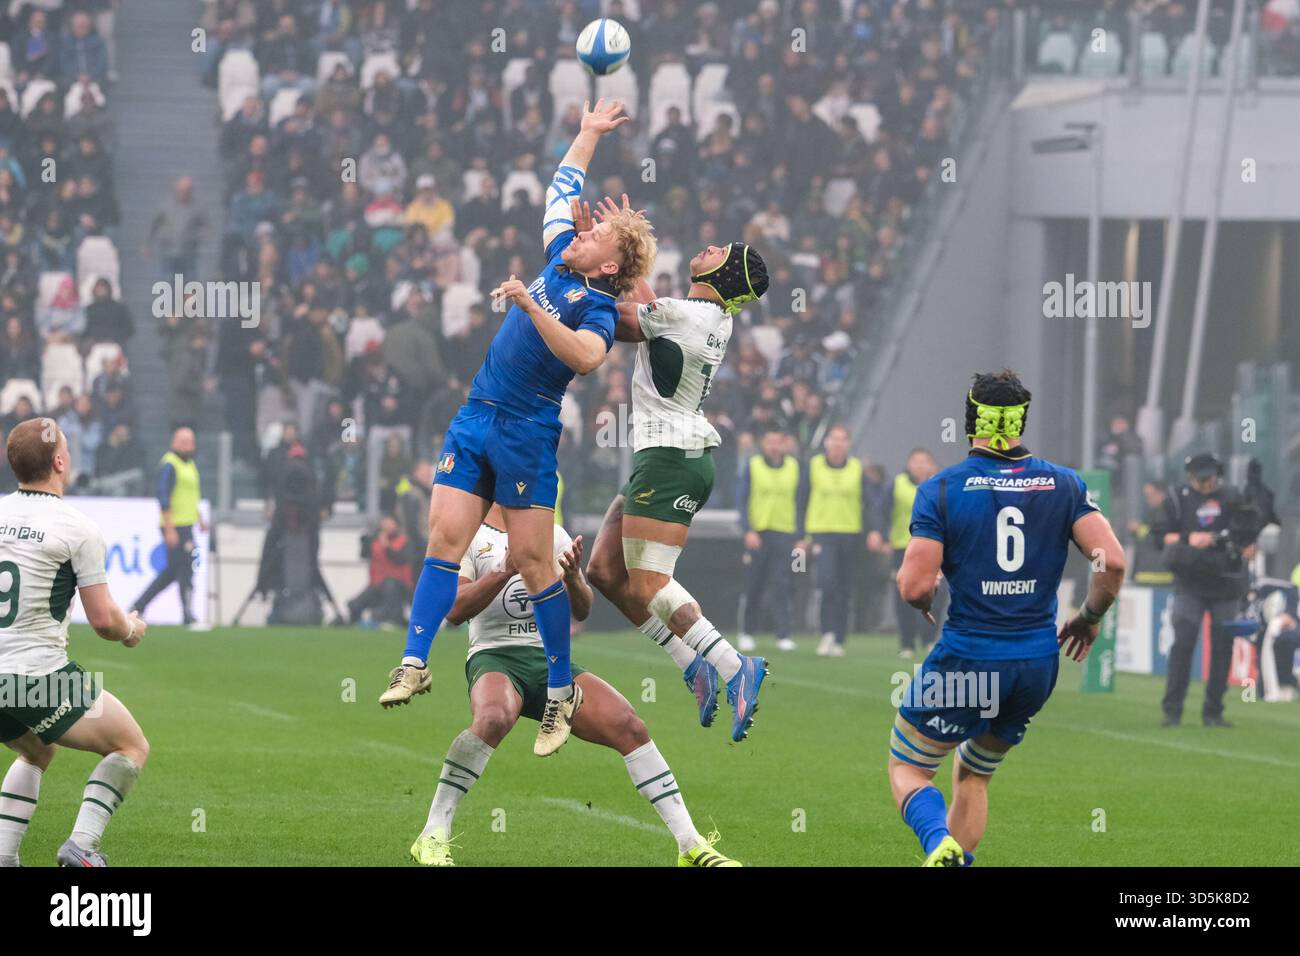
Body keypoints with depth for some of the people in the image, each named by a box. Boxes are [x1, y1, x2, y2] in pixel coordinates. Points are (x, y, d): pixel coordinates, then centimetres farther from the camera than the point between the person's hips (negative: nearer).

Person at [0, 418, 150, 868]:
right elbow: (103, 620, -11)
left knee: (37, 753, 33)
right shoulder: (77, 529, -11)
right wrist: (131, 629, 12)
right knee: (132, 748, 12)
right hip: (42, 676, -6)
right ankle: (81, 845, -5)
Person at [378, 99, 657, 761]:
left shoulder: (599, 306, -7)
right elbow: (562, 187, 30)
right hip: (475, 417, 7)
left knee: (532, 560, -5)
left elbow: (585, 356, -29)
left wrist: (529, 304, -30)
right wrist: (589, 134, 34)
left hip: (528, 432, -7)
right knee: (445, 536, -4)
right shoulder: (558, 259, 14)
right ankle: (414, 663, -7)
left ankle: (561, 691, 5)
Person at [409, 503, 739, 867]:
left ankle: (691, 846, -10)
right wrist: (505, 570, -21)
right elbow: (454, 610, -8)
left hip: (551, 659, 5)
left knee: (629, 726, -15)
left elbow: (582, 611, 13)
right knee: (494, 717, -39)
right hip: (495, 657, -5)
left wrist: (573, 578, -10)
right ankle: (432, 837, -31)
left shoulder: (553, 534, 18)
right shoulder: (469, 536, 4)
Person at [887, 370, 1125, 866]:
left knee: (908, 769, 11)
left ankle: (939, 844, -18)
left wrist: (913, 586, 10)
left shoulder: (941, 489, -7)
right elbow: (1111, 561, -8)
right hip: (1039, 660, 4)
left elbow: (916, 587, -14)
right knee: (972, 774, 24)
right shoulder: (1064, 485, 1)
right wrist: (1089, 618, 10)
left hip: (967, 659, -4)